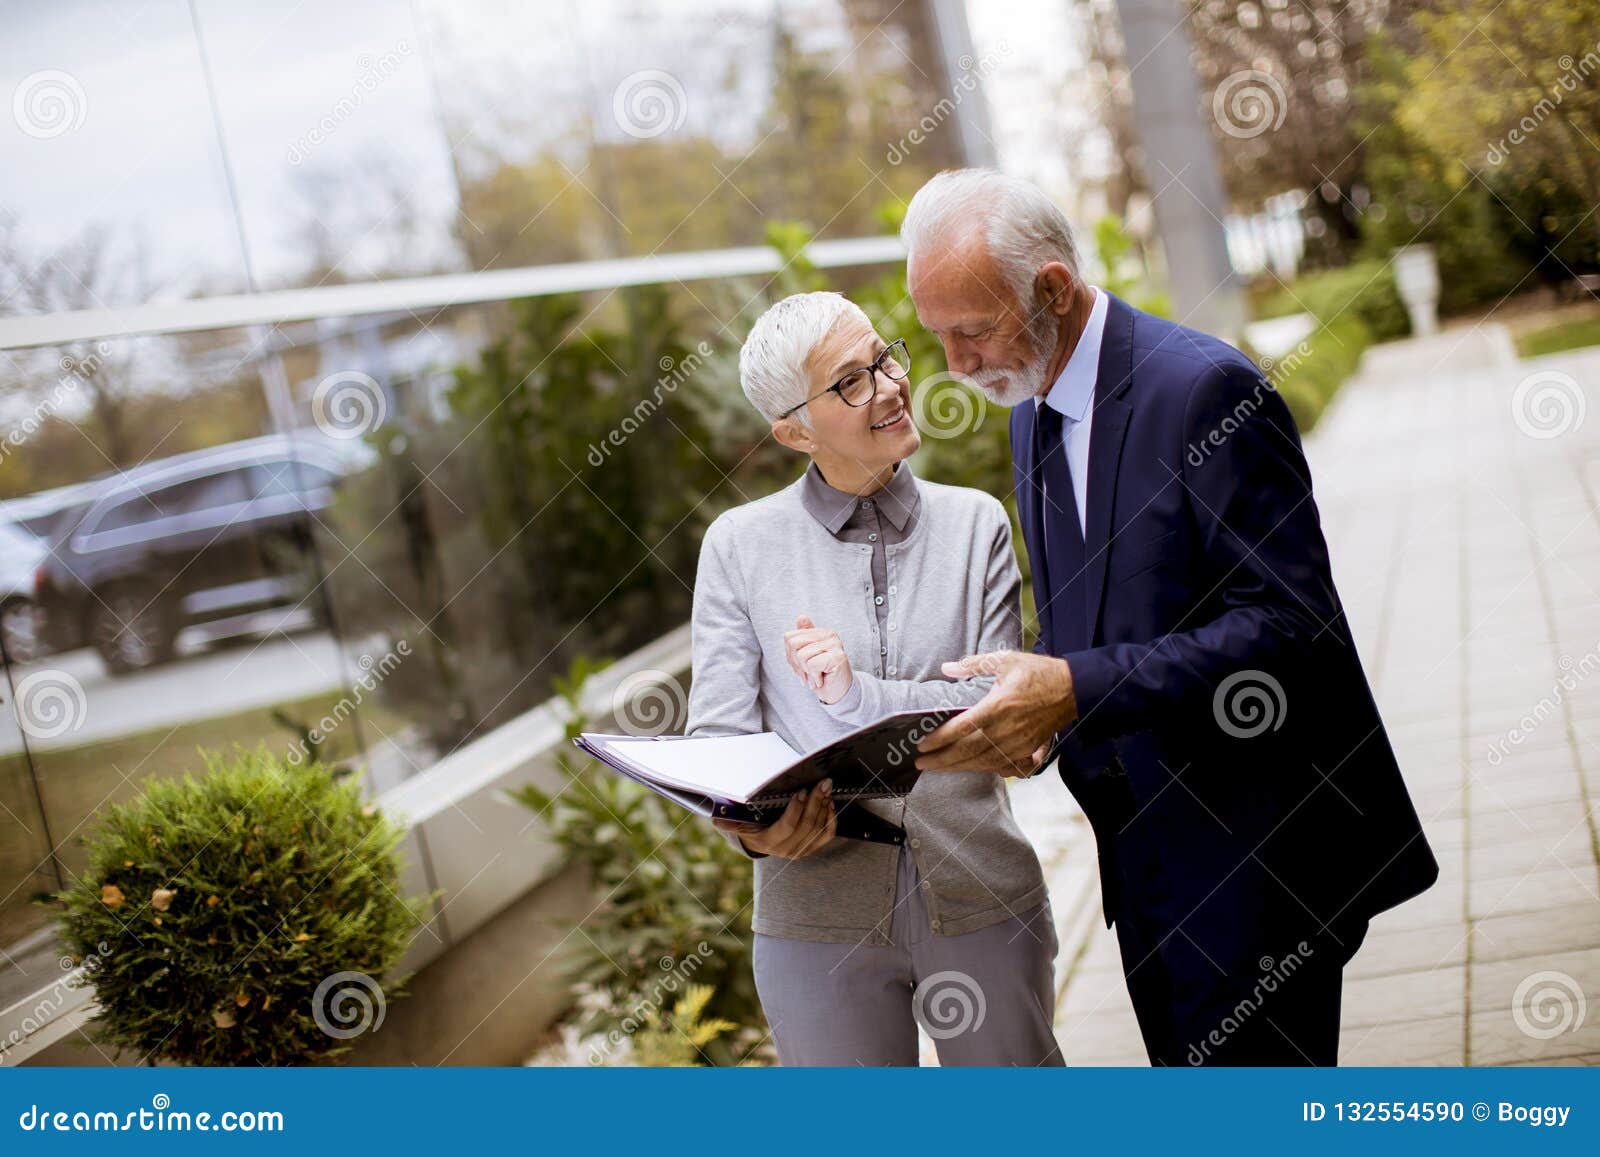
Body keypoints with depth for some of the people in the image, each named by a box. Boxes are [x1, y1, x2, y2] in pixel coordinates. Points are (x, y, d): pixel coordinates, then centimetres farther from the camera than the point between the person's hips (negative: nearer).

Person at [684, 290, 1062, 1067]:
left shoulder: (975, 523, 3)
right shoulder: (740, 545, 0)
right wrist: (754, 825, -23)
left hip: (979, 897, 1)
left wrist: (863, 695, -18)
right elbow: (717, 733, -2)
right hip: (820, 911, -1)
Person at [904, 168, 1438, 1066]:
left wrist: (1078, 690, -28)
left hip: (1253, 849, -8)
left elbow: (1288, 622, -22)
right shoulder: (1033, 408, 9)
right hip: (1144, 852, 8)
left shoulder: (1203, 387, -18)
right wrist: (1035, 705, -3)